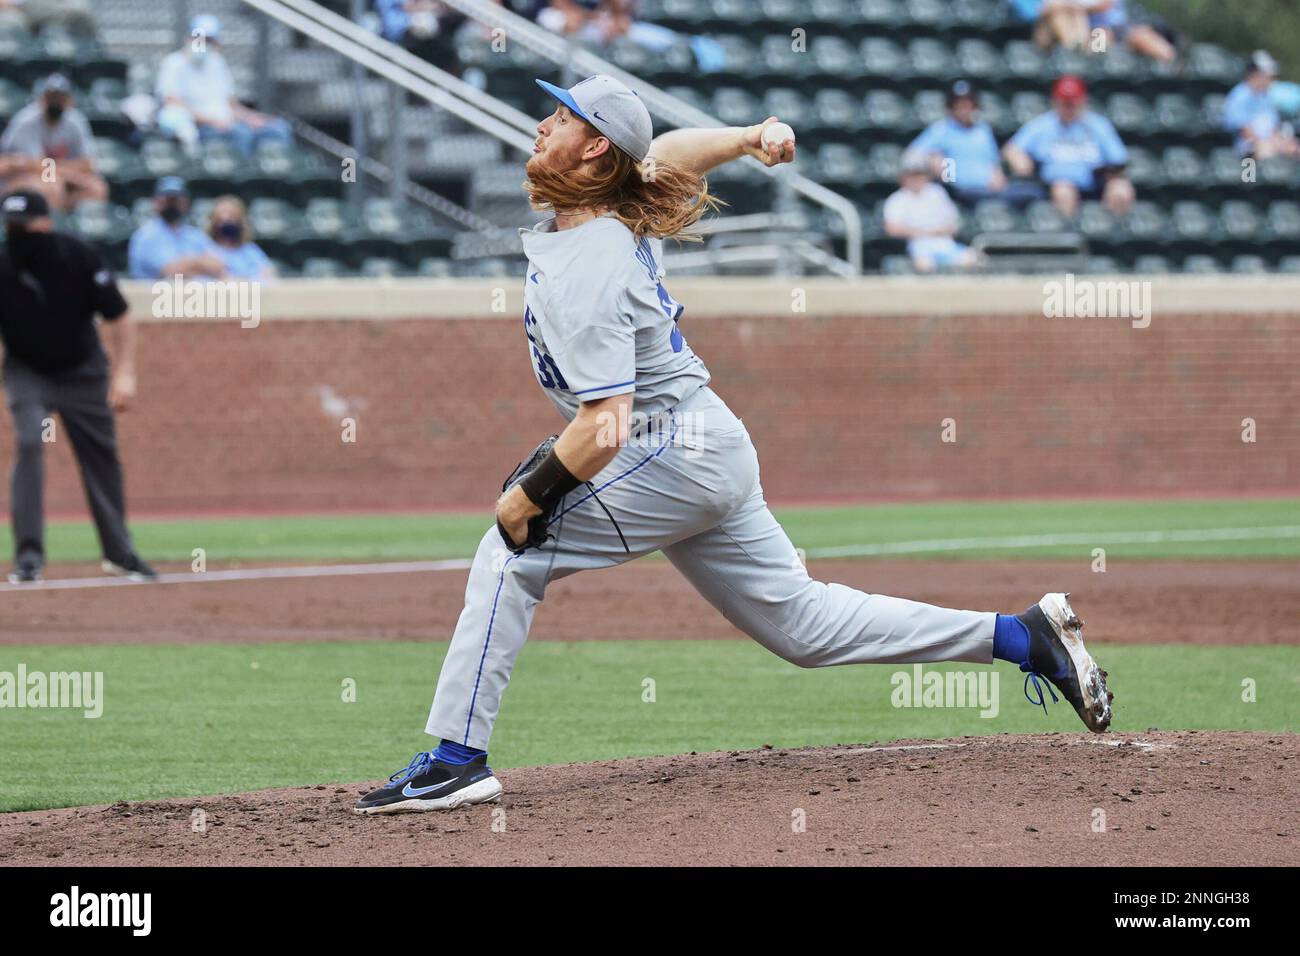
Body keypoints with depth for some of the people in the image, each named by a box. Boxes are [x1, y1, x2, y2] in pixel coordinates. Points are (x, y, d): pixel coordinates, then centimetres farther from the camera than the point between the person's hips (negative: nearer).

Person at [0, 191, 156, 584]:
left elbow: (120, 318, -14)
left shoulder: (79, 258, -23)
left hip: (83, 370, 1)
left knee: (102, 455, 7)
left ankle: (119, 552, 24)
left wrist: (125, 373, -21)